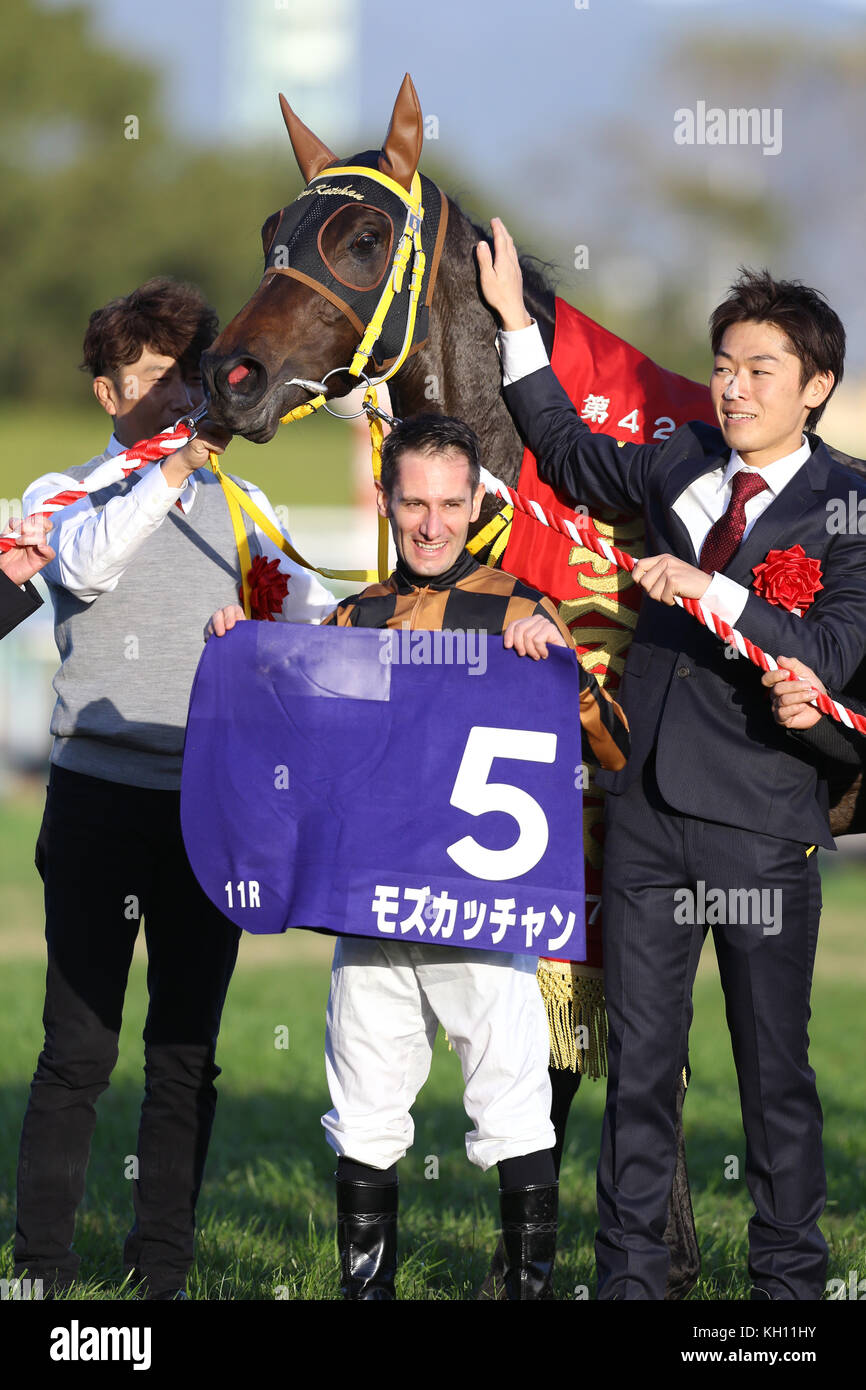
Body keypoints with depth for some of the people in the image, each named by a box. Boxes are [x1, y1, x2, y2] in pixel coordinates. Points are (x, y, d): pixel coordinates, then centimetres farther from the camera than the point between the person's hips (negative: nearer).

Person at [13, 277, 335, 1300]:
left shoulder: (238, 509, 17)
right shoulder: (66, 494, 5)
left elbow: (303, 601, 6)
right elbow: (87, 562, -17)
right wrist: (178, 465, -26)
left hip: (210, 804, 3)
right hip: (99, 799, -3)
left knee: (187, 1052, 4)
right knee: (78, 1050, -6)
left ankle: (163, 1272, 10)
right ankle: (43, 1269, -1)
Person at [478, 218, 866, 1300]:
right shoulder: (682, 467, 10)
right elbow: (572, 455, 28)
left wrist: (711, 592, -24)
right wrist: (513, 320, 22)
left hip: (762, 820, -4)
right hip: (649, 804, 5)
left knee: (773, 1067, 4)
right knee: (638, 1058, 8)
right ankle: (628, 1271, 14)